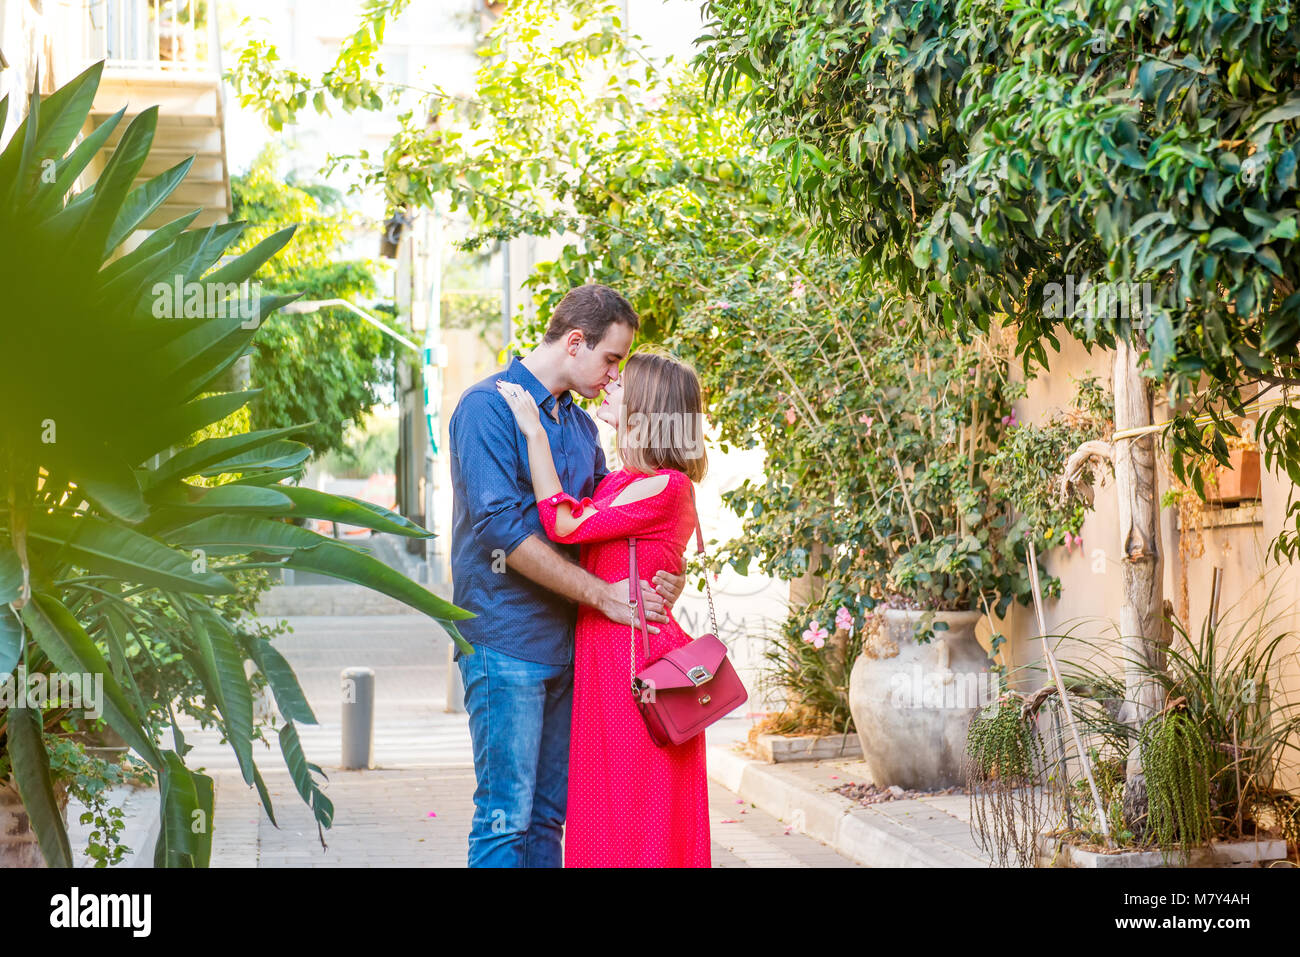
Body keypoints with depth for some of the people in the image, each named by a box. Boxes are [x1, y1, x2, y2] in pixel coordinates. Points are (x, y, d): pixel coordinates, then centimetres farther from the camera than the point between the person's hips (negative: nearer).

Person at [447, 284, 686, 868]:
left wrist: (657, 573, -3)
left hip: (565, 642, 8)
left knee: (550, 816, 10)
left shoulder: (580, 424, 17)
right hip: (506, 641, -8)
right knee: (506, 815, -7)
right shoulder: (488, 406, -9)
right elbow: (501, 527, -18)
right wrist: (602, 594, -17)